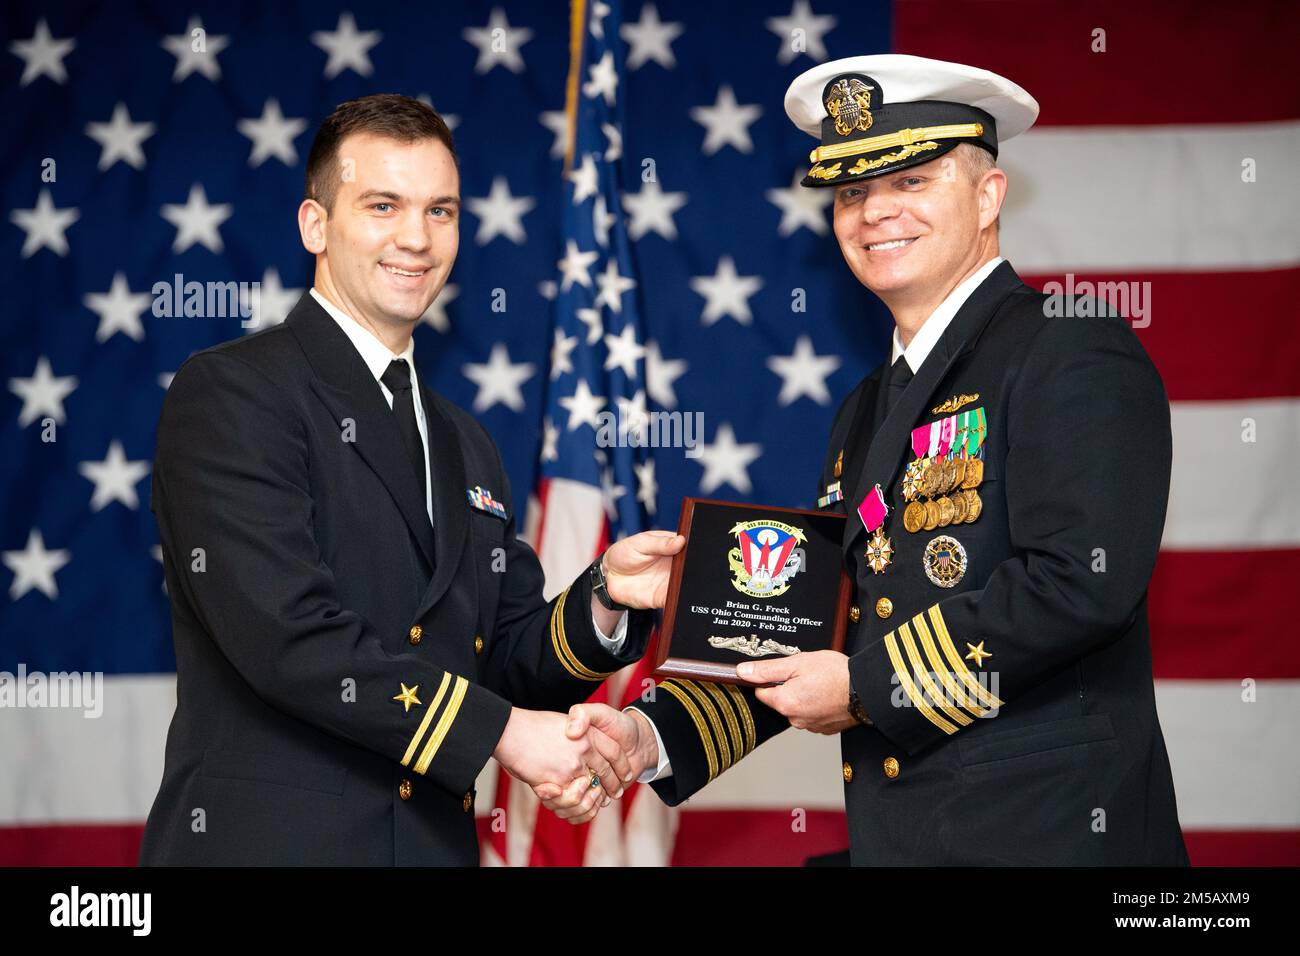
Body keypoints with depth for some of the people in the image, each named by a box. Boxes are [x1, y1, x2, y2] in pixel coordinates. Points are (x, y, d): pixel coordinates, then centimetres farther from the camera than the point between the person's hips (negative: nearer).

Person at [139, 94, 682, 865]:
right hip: (269, 838, -6)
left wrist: (604, 598, -6)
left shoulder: (468, 448, 16)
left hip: (437, 840, 7)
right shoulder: (229, 393, -7)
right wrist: (499, 730, -16)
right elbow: (284, 632, -18)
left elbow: (507, 665, 14)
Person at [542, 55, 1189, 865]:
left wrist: (865, 686, -14)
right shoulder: (867, 412, 15)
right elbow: (814, 635, 16)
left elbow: (1081, 580, -21)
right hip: (892, 831, 7)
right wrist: (654, 737, 2)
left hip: (1048, 832, -7)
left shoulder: (1074, 354, -9)